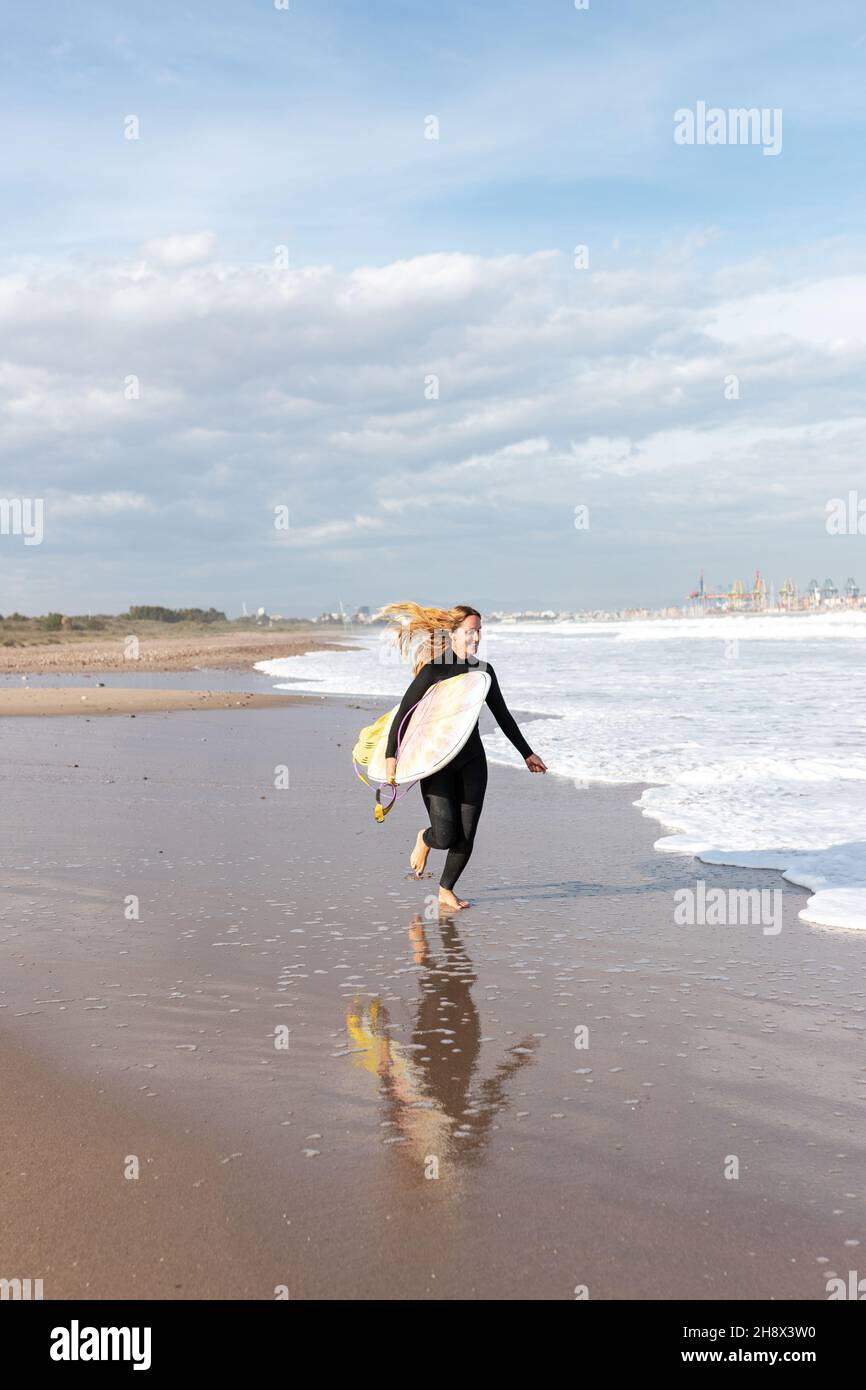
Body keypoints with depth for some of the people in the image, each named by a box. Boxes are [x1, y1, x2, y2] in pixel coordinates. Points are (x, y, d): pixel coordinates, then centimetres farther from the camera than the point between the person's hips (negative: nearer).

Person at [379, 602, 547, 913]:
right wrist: (390, 756, -15)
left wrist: (526, 753, 20)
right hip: (437, 761, -5)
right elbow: (403, 712, -8)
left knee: (466, 836, -1)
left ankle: (446, 892, 17)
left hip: (472, 761, 5)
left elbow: (502, 715, 17)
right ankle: (425, 839, 26)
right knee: (445, 836, -10)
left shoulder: (483, 671, 7)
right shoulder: (434, 670, -9)